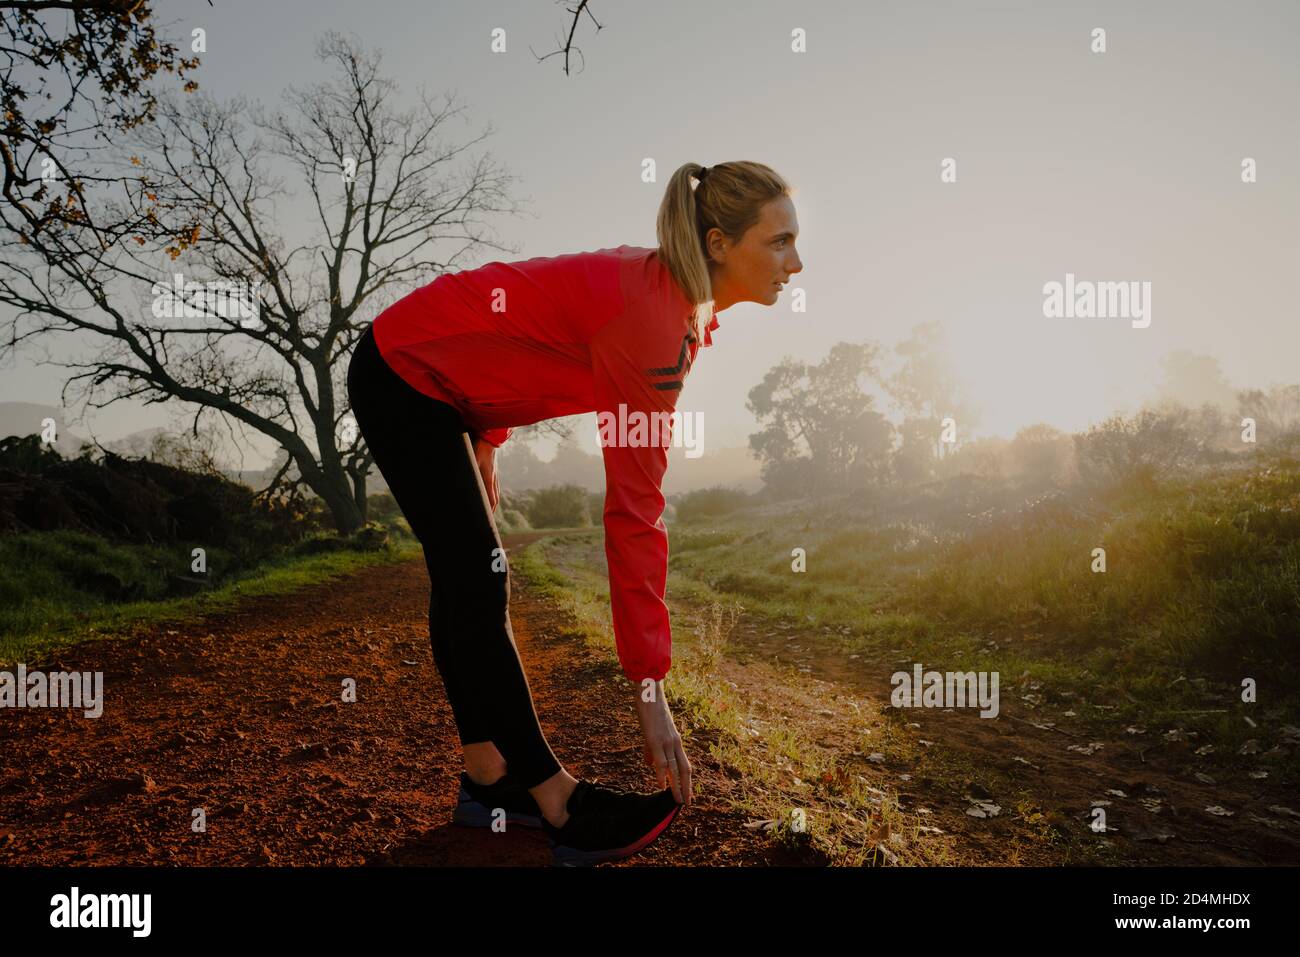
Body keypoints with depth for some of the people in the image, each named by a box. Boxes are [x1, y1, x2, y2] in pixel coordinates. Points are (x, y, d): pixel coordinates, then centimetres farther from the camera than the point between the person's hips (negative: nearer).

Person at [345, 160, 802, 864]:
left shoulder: (673, 299, -1)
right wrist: (649, 689, -27)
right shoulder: (651, 314, -30)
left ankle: (488, 779, 18)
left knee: (465, 578, 9)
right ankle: (556, 801, 0)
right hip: (406, 375, -9)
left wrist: (484, 441, 16)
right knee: (479, 584, -8)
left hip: (428, 377, 9)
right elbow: (634, 511, -31)